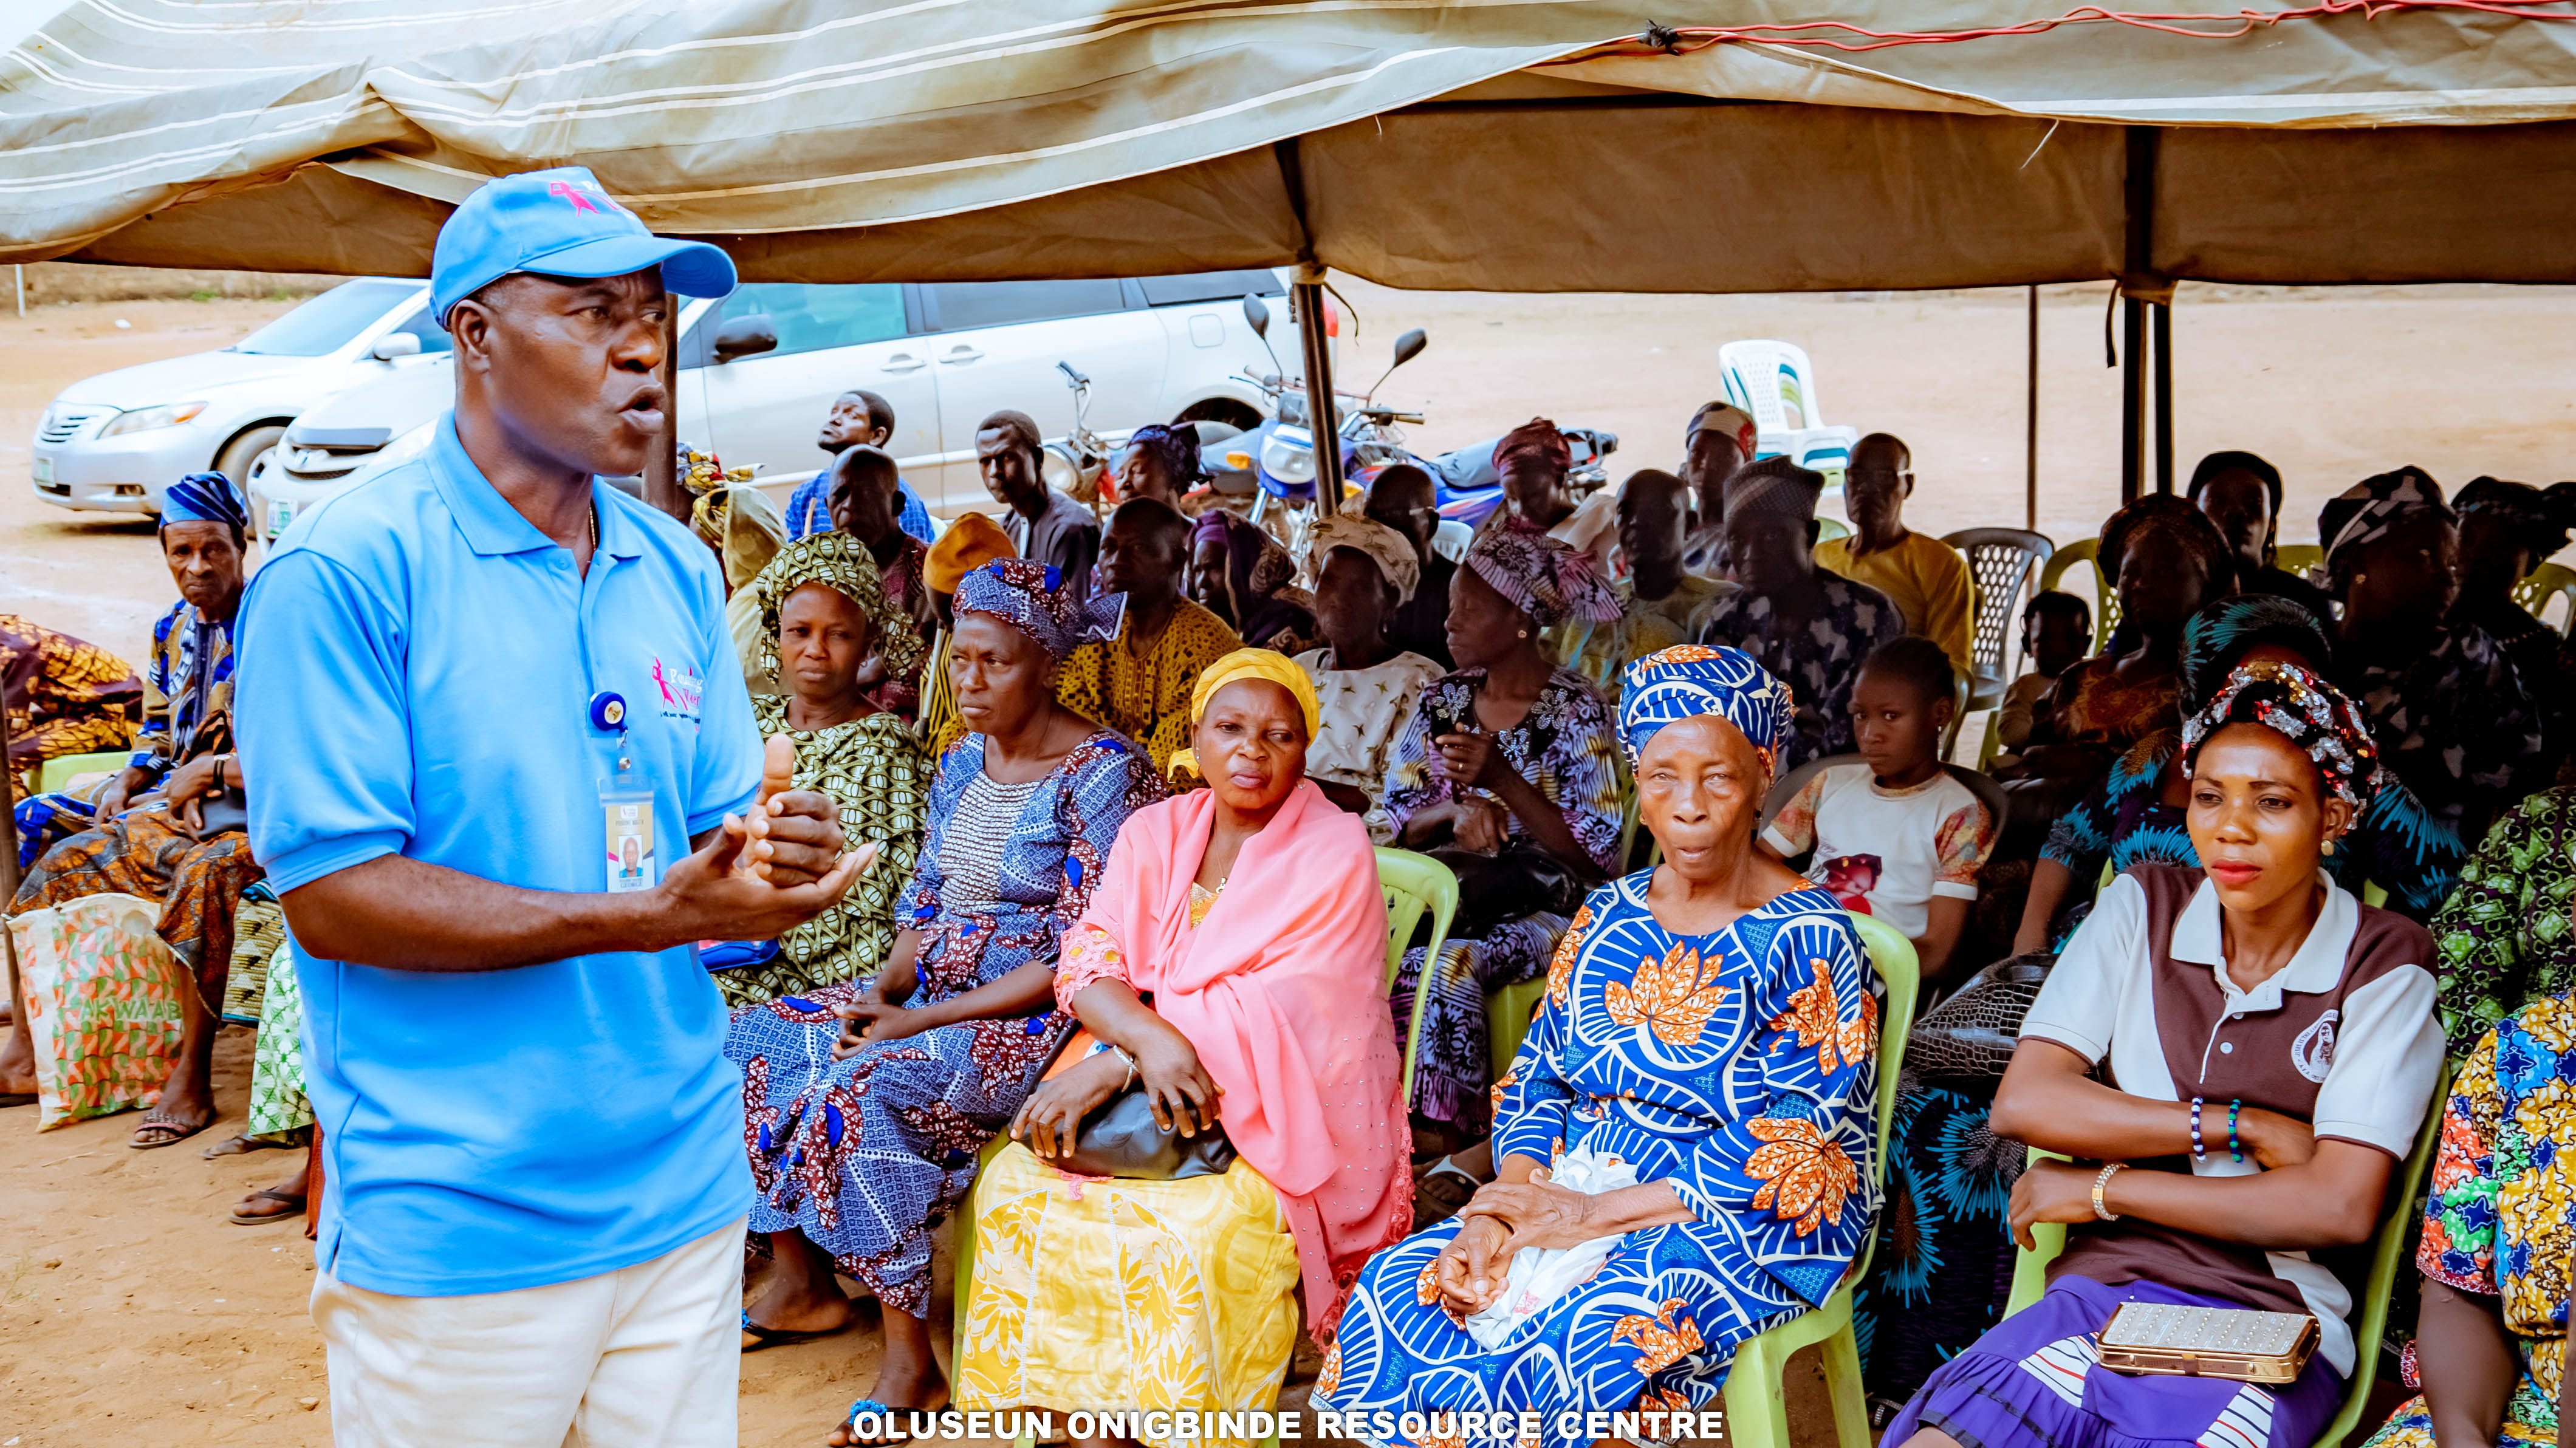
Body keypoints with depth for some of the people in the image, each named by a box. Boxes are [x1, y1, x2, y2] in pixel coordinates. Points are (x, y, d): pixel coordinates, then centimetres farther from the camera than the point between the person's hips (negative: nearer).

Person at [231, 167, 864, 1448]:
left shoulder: (677, 570, 8)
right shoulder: (340, 571, -12)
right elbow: (330, 897, -17)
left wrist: (772, 865, -14)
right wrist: (655, 918, -23)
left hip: (685, 1192, 6)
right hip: (453, 1233, -5)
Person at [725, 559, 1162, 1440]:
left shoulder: (1102, 775, -14)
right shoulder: (961, 763, 11)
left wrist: (922, 1021, -20)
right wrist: (884, 988, -6)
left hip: (1035, 1012, -8)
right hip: (931, 987, 8)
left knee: (865, 1088, -31)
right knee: (756, 1042, -6)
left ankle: (910, 1364, -19)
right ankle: (801, 1283, 7)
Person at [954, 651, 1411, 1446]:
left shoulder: (1335, 856, -9)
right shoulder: (1154, 832, 8)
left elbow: (1272, 1019, -16)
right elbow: (1089, 960, -2)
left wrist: (1111, 1067, -22)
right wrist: (1148, 1037, -26)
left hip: (1288, 1119, -5)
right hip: (1144, 1081, 5)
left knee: (1192, 1233, -31)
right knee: (1016, 1184, -17)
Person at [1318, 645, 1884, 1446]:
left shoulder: (1808, 942, -9)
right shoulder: (1608, 917, 10)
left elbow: (1780, 1160, -14)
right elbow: (1536, 1080, 10)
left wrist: (1594, 1213, -17)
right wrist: (1500, 1209, -10)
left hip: (1745, 1229, -5)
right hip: (1574, 1191, 5)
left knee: (1581, 1345, -34)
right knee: (1391, 1290, -19)